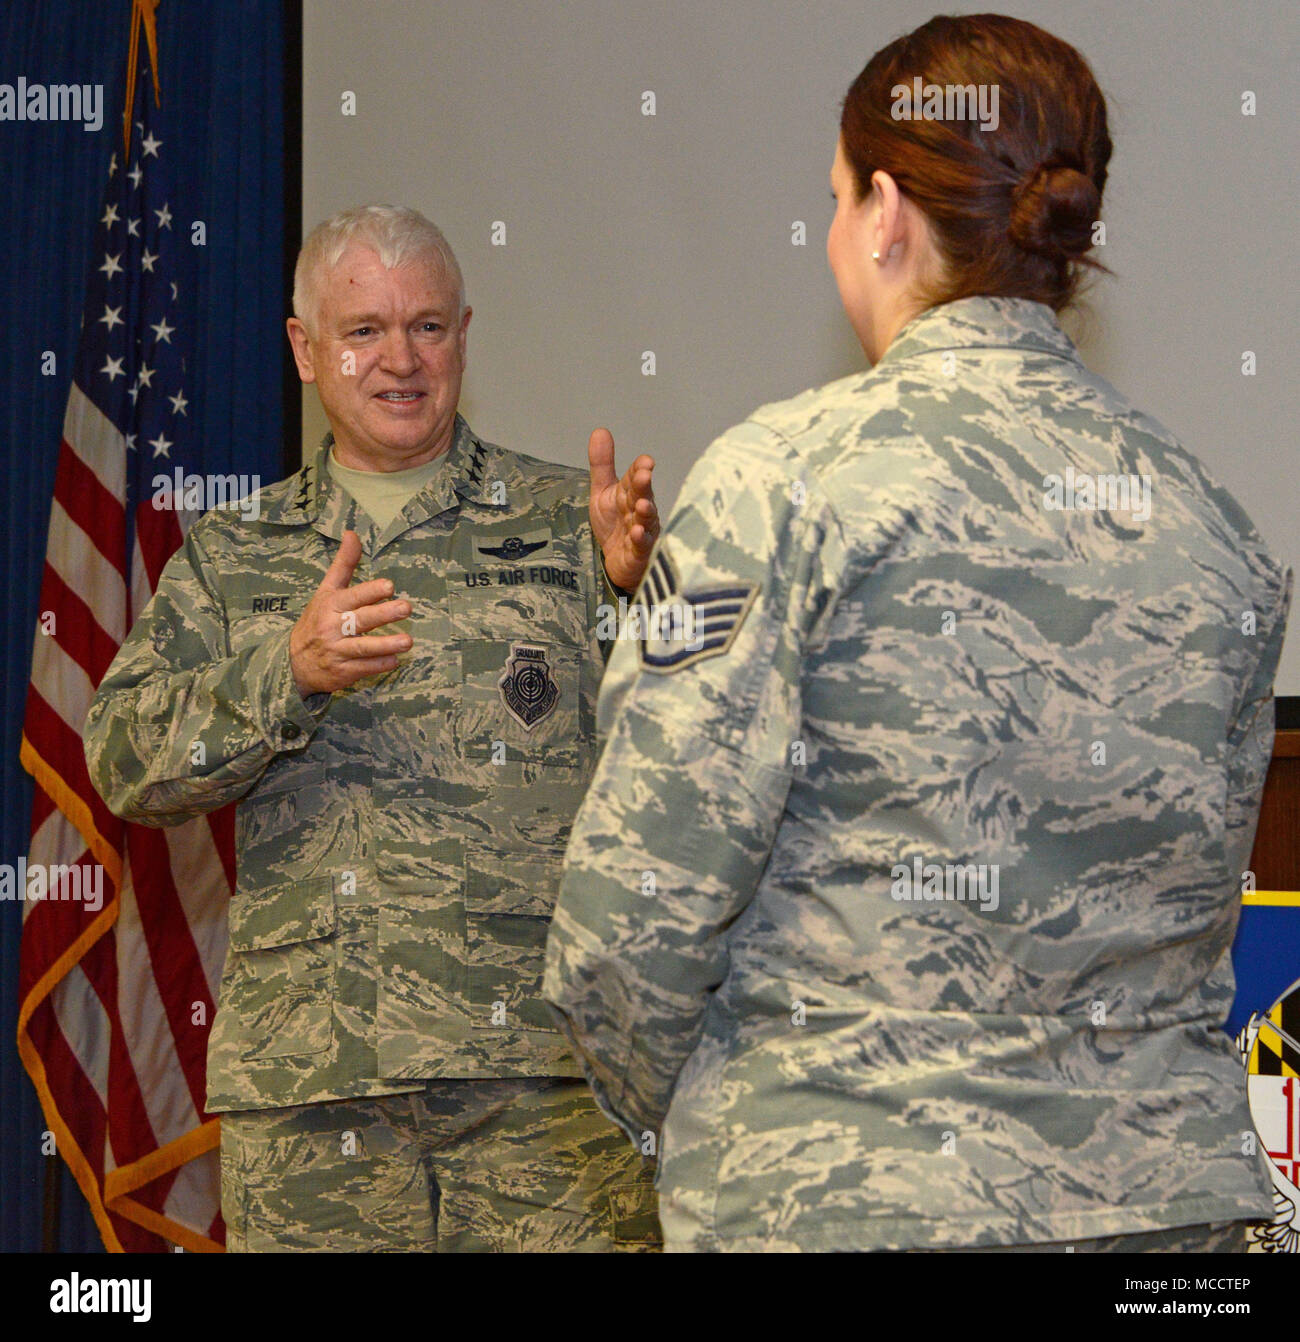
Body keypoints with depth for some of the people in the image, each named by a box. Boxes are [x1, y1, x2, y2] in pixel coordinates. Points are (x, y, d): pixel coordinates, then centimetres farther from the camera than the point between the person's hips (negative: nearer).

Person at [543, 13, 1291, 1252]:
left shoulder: (791, 477, -11)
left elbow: (645, 887, -11)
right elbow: (1201, 894, 13)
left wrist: (664, 1111, 5)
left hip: (847, 1196, -5)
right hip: (1171, 1186, 6)